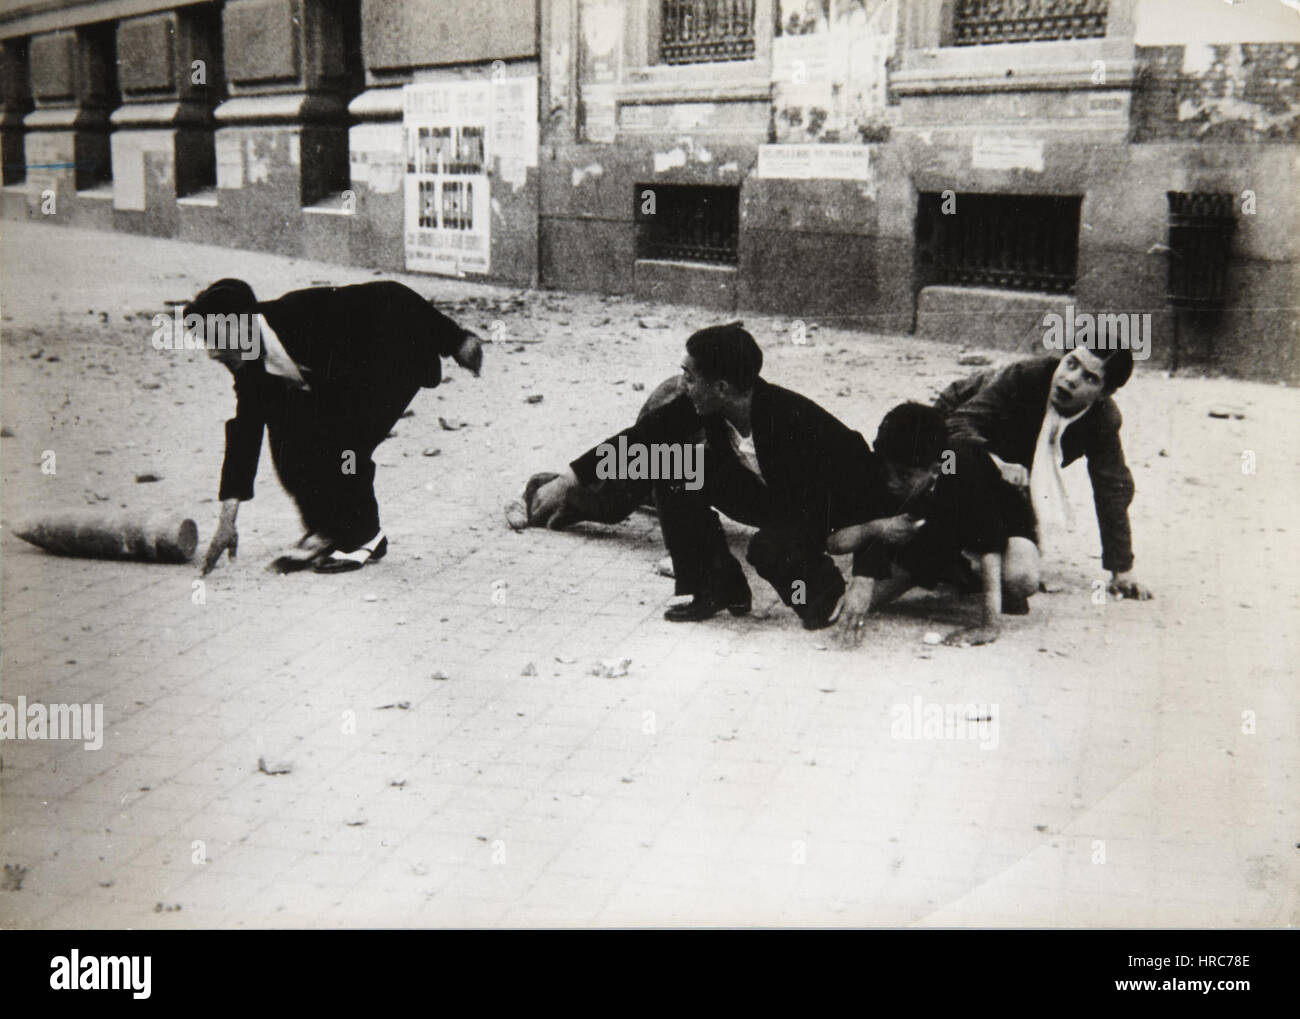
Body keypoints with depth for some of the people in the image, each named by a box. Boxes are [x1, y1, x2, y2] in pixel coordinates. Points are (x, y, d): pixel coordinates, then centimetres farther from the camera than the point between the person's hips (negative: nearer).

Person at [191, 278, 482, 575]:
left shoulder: (306, 314, -34)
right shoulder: (249, 365, -11)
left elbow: (393, 300, -27)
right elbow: (244, 430, -5)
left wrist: (456, 340, -21)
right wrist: (227, 523, -5)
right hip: (344, 374, 7)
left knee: (341, 447, -22)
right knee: (288, 441, -8)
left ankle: (365, 537, -2)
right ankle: (324, 531, 9)